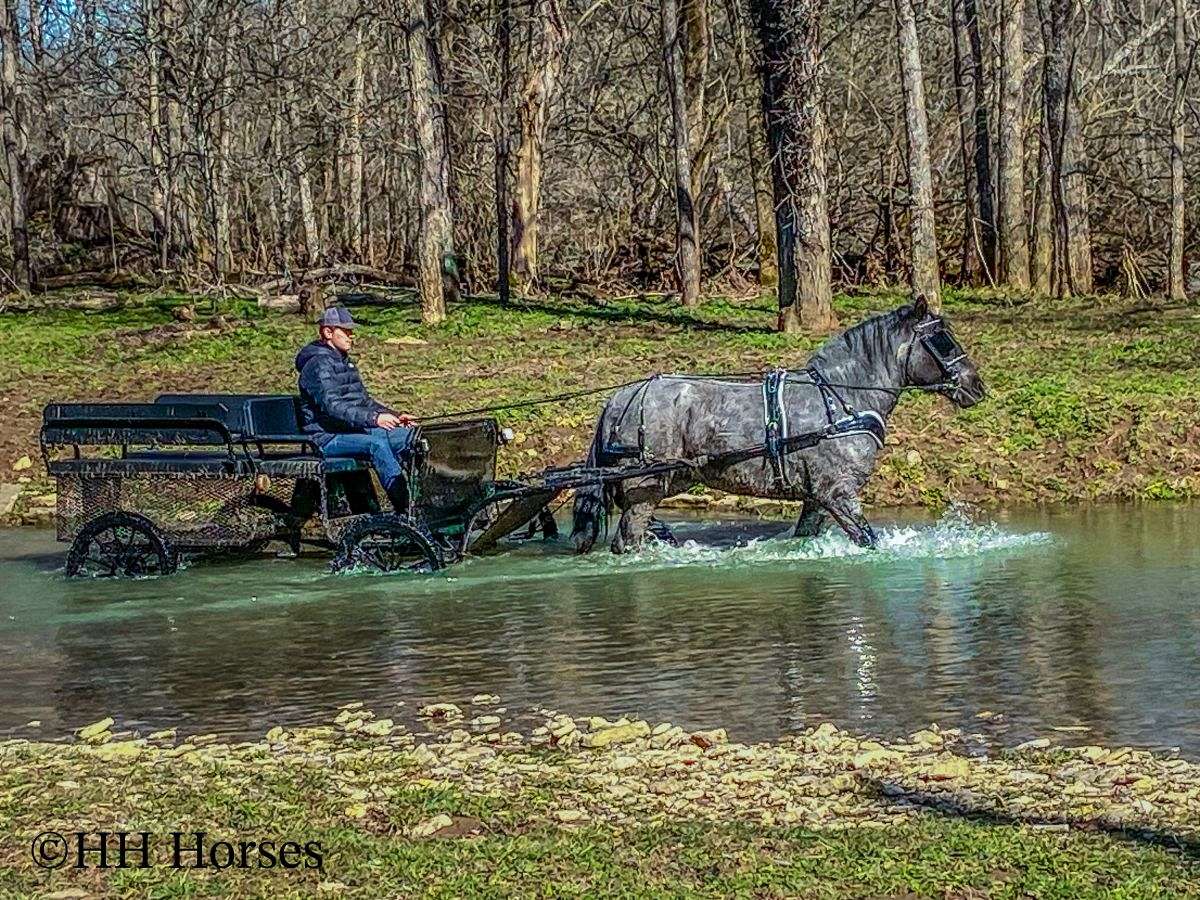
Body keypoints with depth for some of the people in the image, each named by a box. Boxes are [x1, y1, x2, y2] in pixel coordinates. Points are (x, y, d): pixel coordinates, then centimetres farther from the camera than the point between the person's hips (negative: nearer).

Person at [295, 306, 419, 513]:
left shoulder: (343, 362, 20)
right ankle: (403, 506, -40)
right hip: (328, 438, -9)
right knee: (376, 443, -35)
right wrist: (374, 418, -35)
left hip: (354, 430, 9)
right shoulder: (318, 364, -12)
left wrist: (394, 416, 8)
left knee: (411, 434, -9)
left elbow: (364, 400, 24)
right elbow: (332, 406, -25)